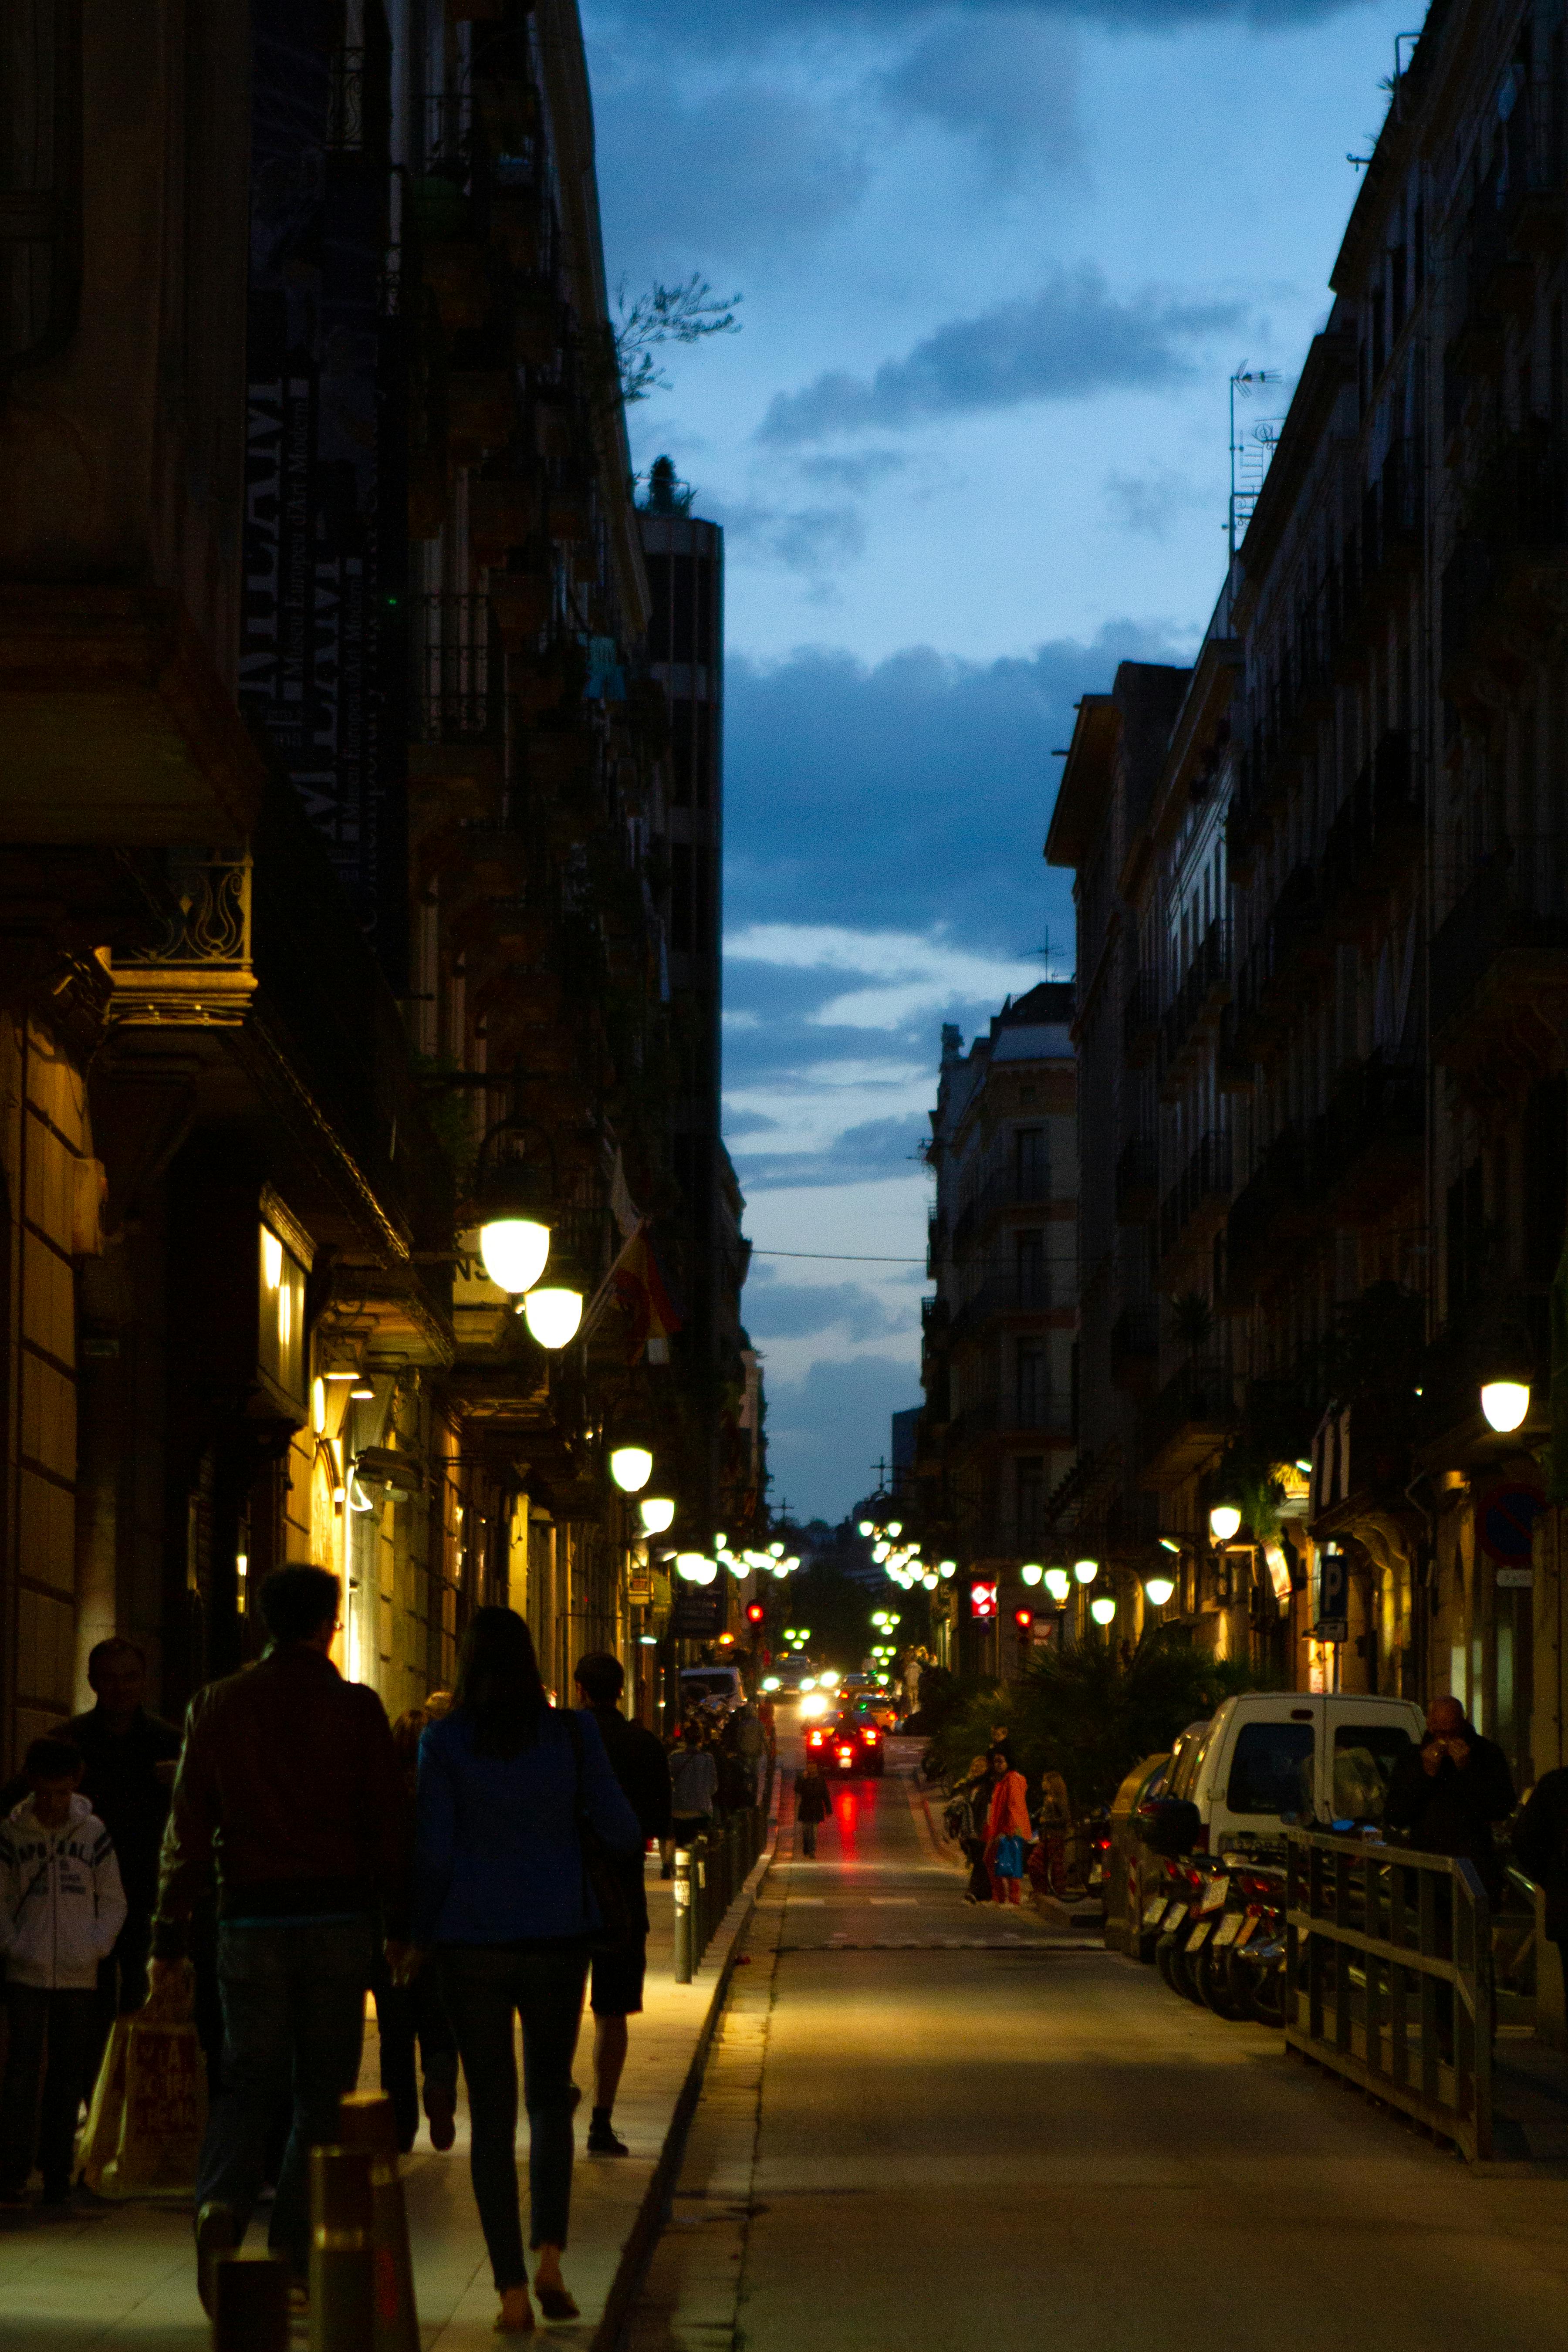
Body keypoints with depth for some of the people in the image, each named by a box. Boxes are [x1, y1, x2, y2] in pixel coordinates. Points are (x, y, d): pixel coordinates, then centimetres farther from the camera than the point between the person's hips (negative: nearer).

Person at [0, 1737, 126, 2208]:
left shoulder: (93, 1833, 3)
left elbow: (113, 1903, 8)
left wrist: (95, 1949, -5)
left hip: (78, 1975, 2)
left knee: (68, 2073, 5)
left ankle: (57, 2172, 13)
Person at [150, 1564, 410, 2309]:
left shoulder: (218, 1706, 2)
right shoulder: (354, 1708, -3)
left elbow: (188, 1827, 2)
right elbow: (390, 1822, -2)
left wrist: (169, 1932, 6)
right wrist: (401, 1924, 8)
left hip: (252, 1919, 1)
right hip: (339, 1918, -1)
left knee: (245, 2076, 8)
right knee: (323, 2085, 8)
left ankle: (222, 2201, -19)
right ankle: (296, 2253, 6)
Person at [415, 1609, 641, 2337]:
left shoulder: (445, 1744, -7)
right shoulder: (571, 1734, -3)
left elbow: (433, 1850, -6)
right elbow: (619, 1830, -2)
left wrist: (420, 1935, 7)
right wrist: (632, 1839, 21)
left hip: (472, 1941, -1)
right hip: (557, 1937, 1)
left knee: (492, 2113, 5)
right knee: (550, 2099, 17)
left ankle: (513, 2293, 1)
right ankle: (549, 2256, 0)